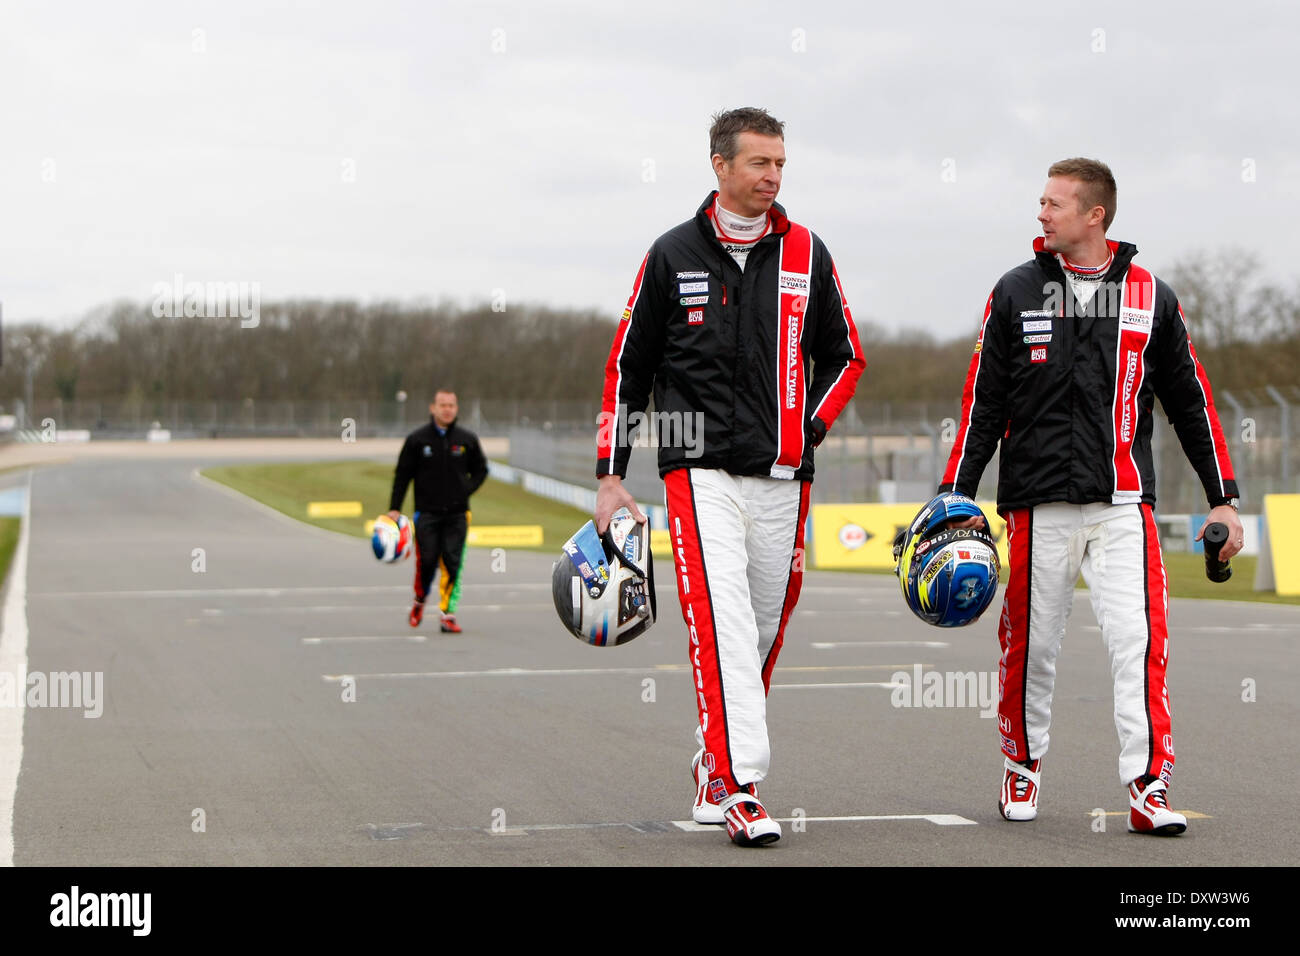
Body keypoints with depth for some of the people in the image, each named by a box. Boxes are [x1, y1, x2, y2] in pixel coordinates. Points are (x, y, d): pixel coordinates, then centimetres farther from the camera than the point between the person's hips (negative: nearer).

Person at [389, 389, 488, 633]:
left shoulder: (468, 439, 6)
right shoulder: (417, 439, 1)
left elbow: (481, 470, 17)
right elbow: (402, 475, 5)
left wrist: (467, 489, 0)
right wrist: (394, 508, -1)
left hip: (457, 514, 1)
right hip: (427, 514, -1)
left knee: (452, 564, -6)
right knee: (427, 561, -6)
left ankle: (447, 613, -2)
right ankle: (419, 602, 21)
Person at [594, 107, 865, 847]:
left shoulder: (806, 254, 9)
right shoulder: (674, 255, 3)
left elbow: (845, 356, 18)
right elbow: (628, 366, 8)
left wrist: (807, 429, 3)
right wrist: (611, 473, 5)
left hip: (781, 480, 3)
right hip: (701, 471, -3)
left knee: (764, 631, 8)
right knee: (723, 623, -16)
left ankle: (714, 766, 26)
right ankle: (740, 787, -21)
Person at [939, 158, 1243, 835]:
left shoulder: (1149, 297, 6)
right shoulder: (1016, 293, 5)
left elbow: (1190, 402, 13)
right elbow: (983, 401, 7)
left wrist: (1223, 498, 12)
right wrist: (955, 496, 2)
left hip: (1122, 503, 0)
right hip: (1038, 504, 0)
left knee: (1138, 640, -11)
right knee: (1031, 644, 6)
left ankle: (1147, 786, -7)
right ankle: (1022, 766, 26)